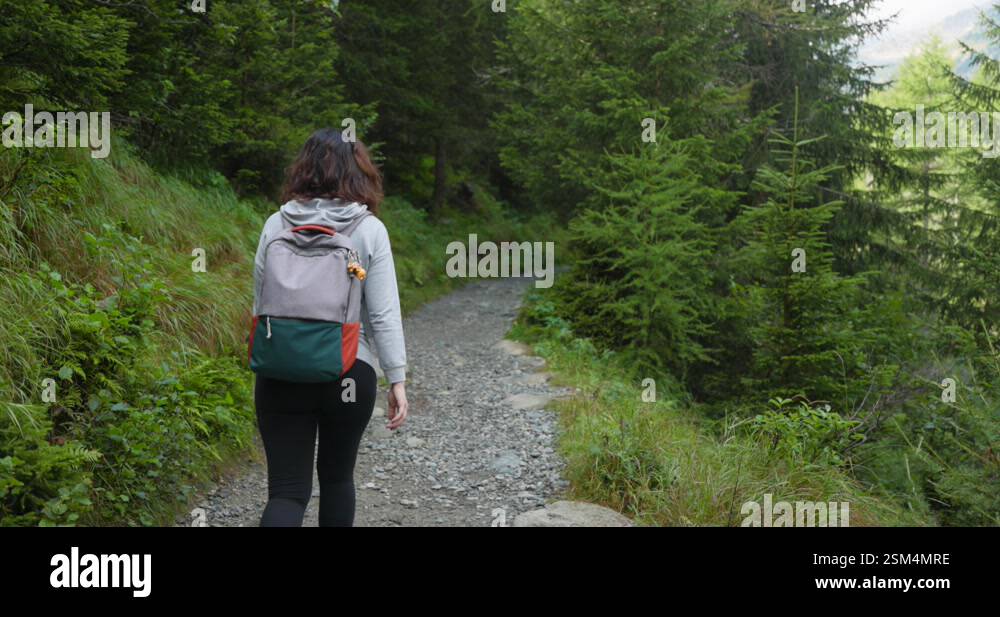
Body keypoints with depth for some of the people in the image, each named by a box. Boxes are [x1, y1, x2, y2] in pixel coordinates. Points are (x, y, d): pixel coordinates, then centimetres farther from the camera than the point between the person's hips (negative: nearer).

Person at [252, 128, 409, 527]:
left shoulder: (277, 225, 0)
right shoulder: (369, 230, -6)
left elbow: (261, 305, 5)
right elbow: (384, 313, -8)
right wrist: (397, 379, -3)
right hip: (351, 373, 0)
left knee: (287, 490, 4)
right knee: (337, 474, 21)